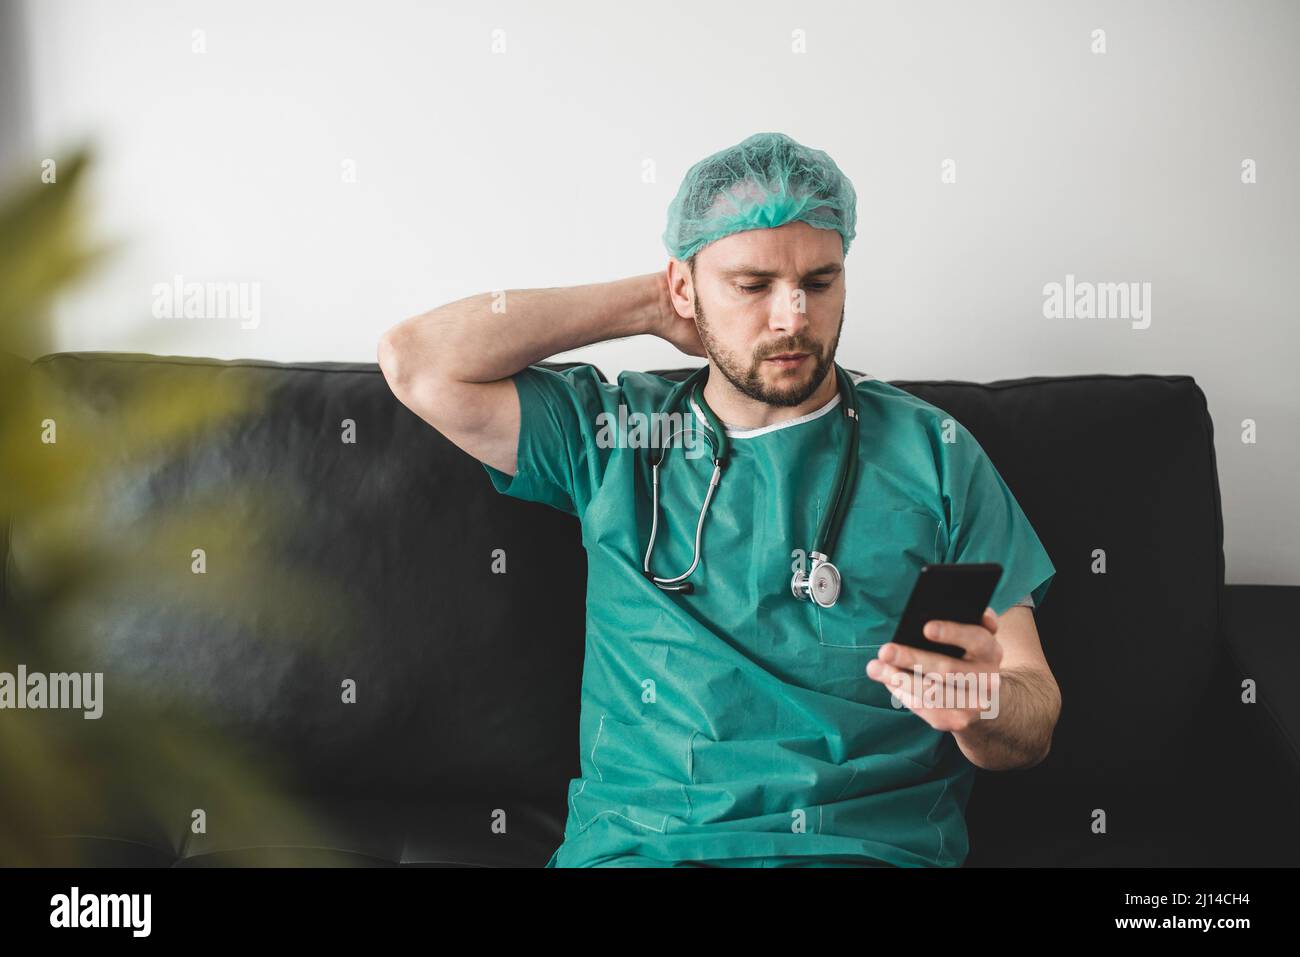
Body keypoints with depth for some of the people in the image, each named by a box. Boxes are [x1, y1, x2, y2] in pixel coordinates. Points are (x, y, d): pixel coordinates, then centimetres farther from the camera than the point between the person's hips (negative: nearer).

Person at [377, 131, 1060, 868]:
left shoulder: (930, 451, 11)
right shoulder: (615, 438, 14)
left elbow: (1033, 722, 10)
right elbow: (418, 362, 3)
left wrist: (980, 706, -16)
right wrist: (646, 305, 8)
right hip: (637, 841, 0)